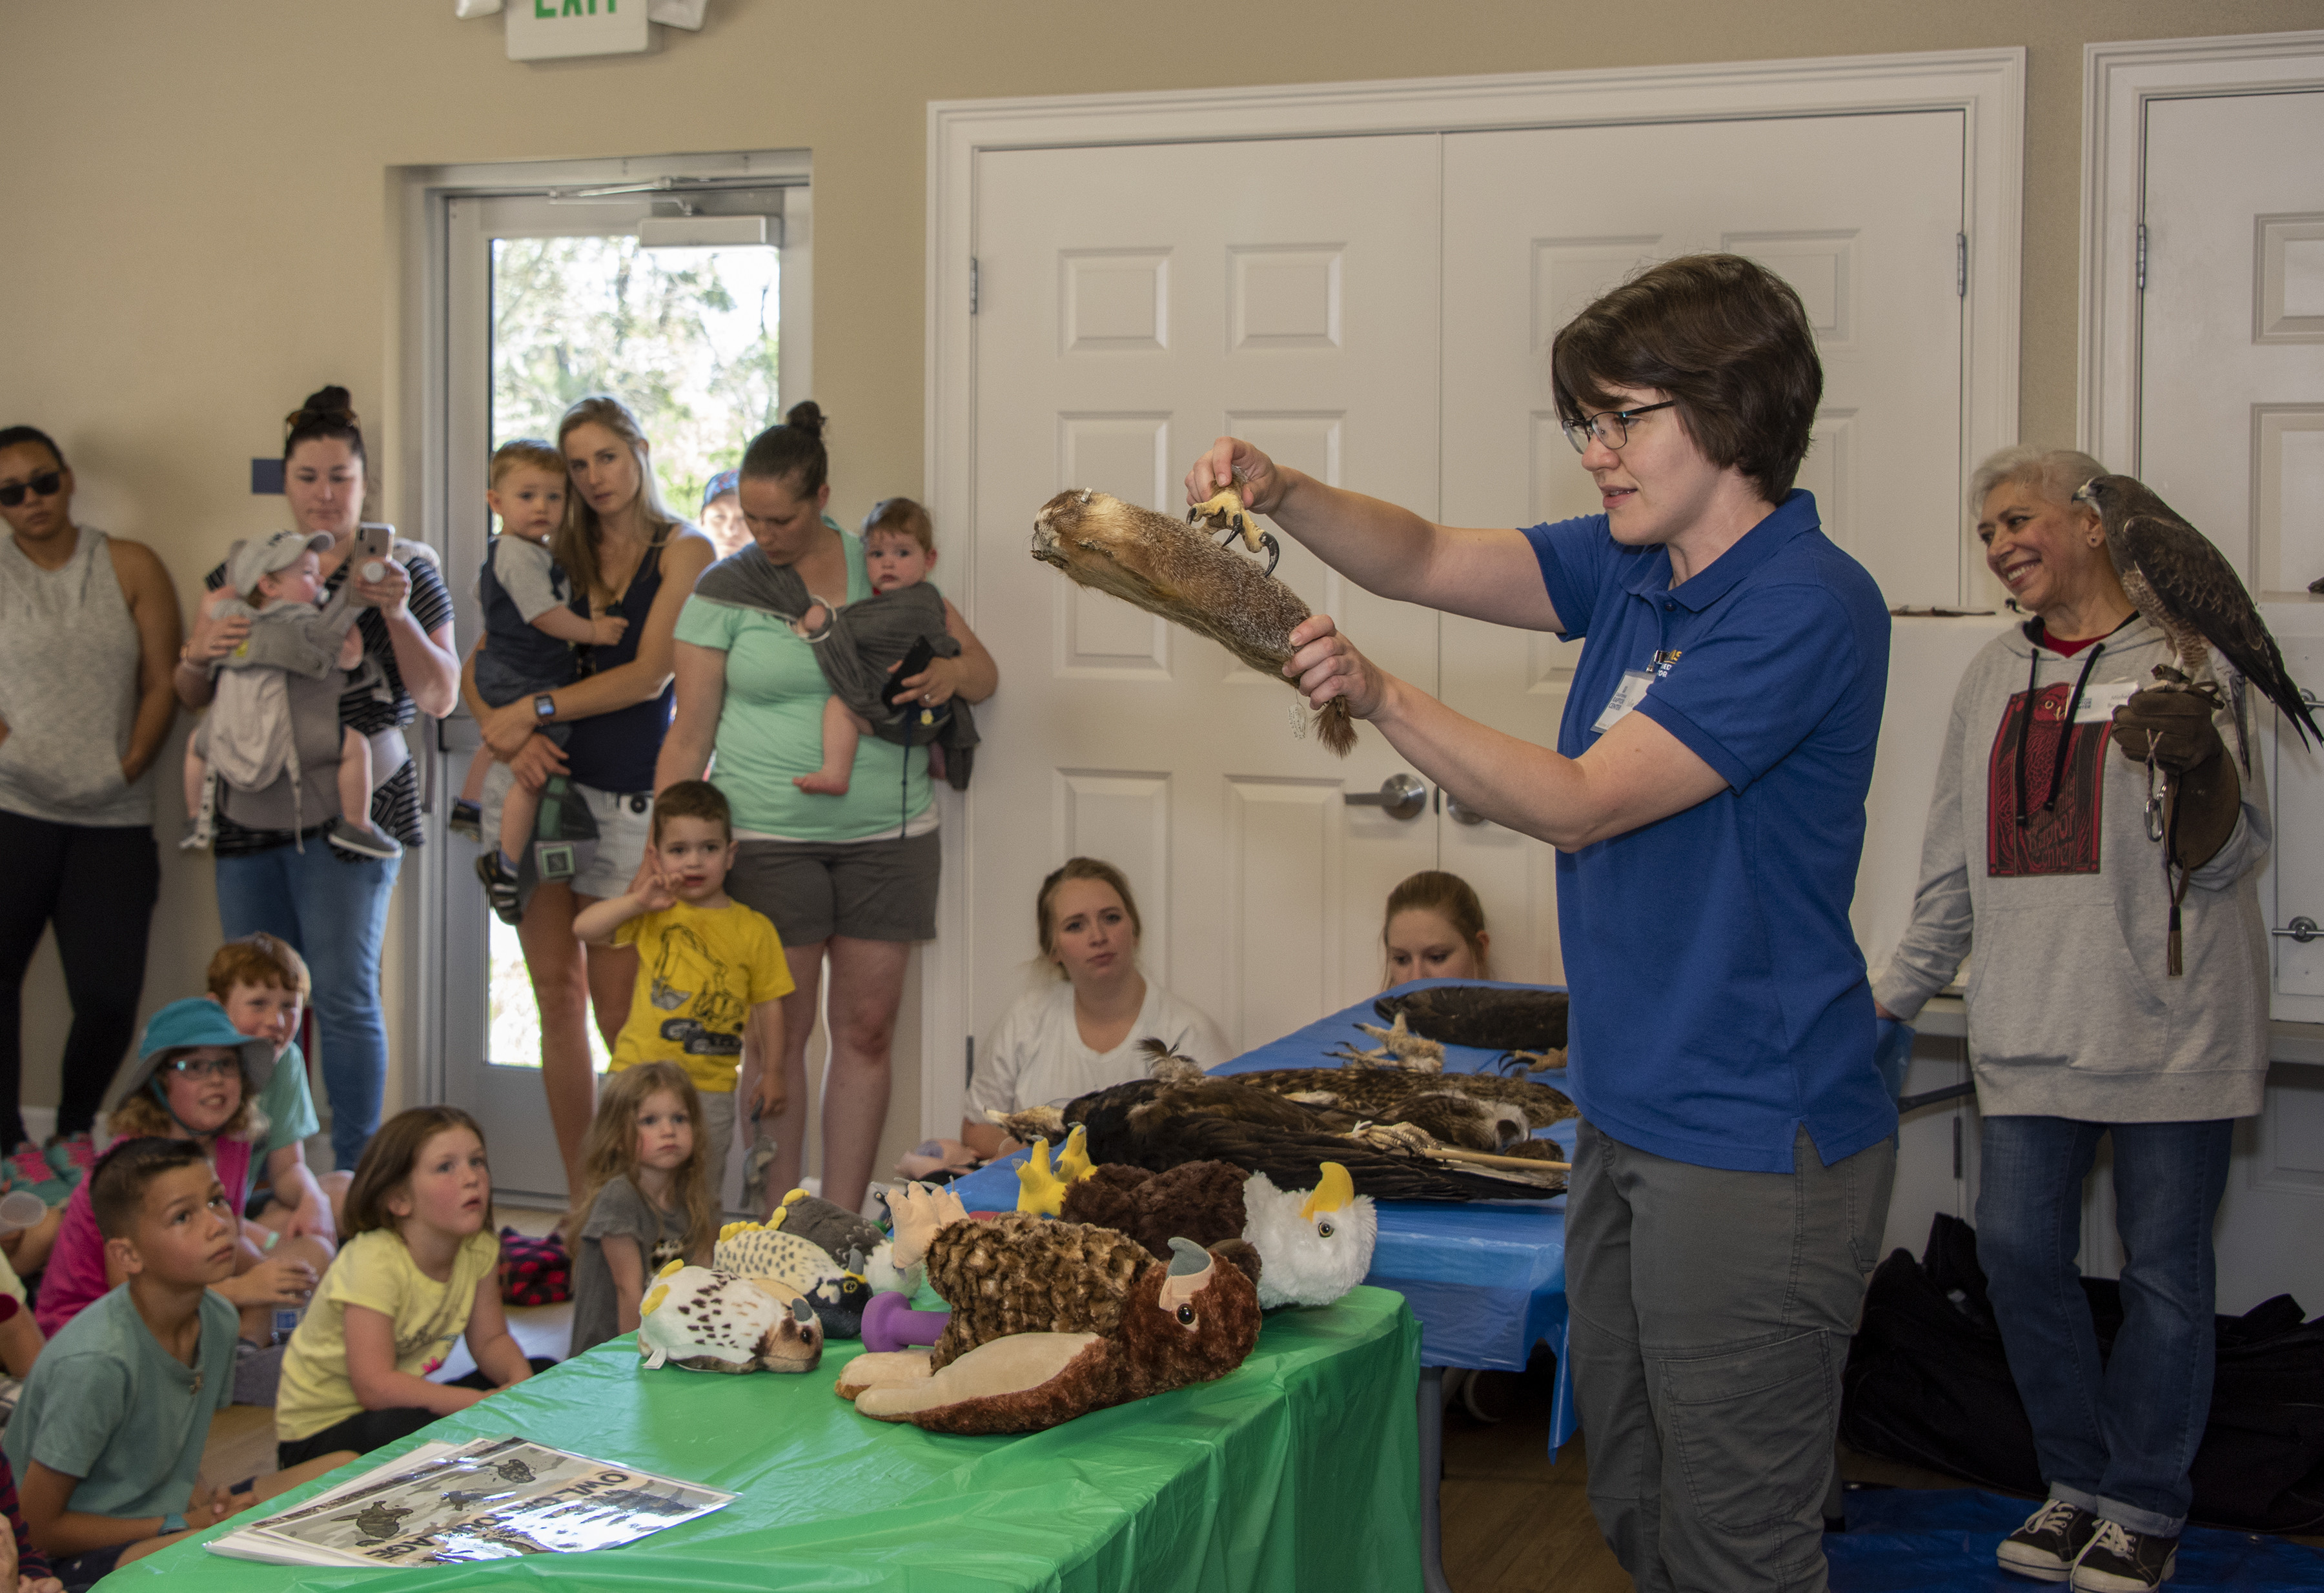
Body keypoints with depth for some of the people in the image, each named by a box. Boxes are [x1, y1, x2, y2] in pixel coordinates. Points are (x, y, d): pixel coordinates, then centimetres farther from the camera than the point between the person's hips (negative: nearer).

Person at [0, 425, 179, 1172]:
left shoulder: (132, 569, 8)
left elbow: (162, 683, 6)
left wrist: (128, 766, -4)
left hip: (113, 819, 1)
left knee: (109, 998, -3)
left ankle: (74, 1130, 22)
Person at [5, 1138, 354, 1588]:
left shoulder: (217, 1319, -1)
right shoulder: (96, 1361, -26)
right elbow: (43, 1529, -18)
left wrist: (206, 1501, -8)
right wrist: (184, 1526, -18)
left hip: (171, 1521, 8)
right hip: (81, 1552, -8)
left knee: (345, 1470, -3)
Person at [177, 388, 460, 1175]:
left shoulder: (403, 570, 3)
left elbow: (441, 698, -2)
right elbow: (191, 695, 15)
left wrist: (395, 613, -16)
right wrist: (199, 651, -8)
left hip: (348, 809, -4)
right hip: (250, 812, 4)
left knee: (344, 994, -7)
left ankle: (353, 1178, 1)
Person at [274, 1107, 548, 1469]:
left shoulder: (480, 1249, -6)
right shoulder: (374, 1262, -27)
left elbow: (491, 1339, 4)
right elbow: (374, 1386, -32)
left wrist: (520, 1381, -20)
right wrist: (483, 1402, -35)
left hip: (400, 1404, 7)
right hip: (320, 1431, -7)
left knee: (543, 1375, -2)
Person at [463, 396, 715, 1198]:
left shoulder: (683, 550, 1)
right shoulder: (557, 554, 14)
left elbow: (648, 675, -10)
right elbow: (476, 668, 11)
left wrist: (534, 709, -13)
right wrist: (505, 731, -9)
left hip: (624, 796, -4)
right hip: (532, 781, 4)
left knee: (621, 1012, -4)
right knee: (558, 997, 6)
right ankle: (581, 1204, 12)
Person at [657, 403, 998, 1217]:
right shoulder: (723, 591, 0)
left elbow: (983, 671, 11)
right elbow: (691, 730, 1)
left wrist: (953, 673, -13)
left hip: (886, 833, 2)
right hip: (768, 836, -2)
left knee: (867, 1028, 3)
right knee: (781, 1030, 0)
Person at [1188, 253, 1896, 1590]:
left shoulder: (1806, 607, -19)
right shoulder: (1636, 568, 9)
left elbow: (1578, 803, -21)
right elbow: (1429, 561, 12)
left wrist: (1382, 697, -24)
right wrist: (1283, 495, -5)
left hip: (1754, 1144, -9)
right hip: (1631, 1119, 9)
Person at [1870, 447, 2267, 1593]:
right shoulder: (1992, 679, 14)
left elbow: (2226, 859, -9)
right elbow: (1954, 869, 20)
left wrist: (2196, 763, -29)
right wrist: (1893, 996, 18)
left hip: (2168, 1026, -5)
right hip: (2031, 1029, 5)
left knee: (2162, 1272, 2)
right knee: (2018, 1253, 4)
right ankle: (2079, 1484, 22)